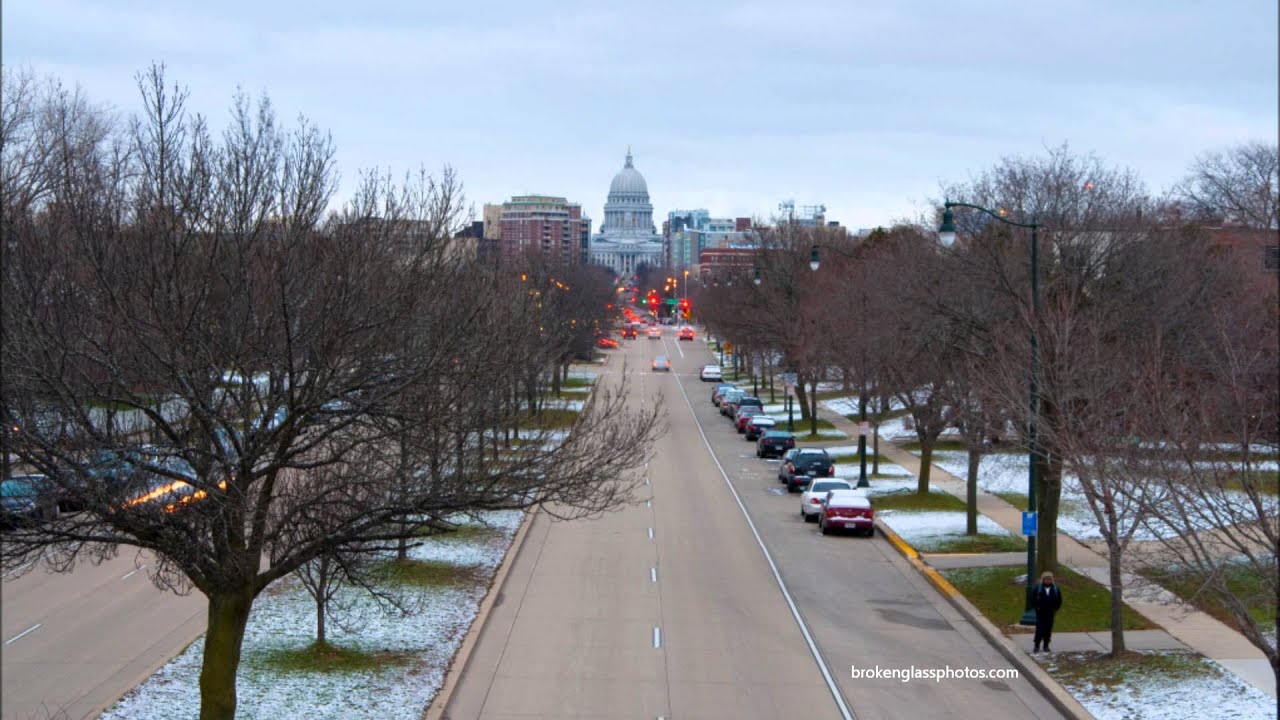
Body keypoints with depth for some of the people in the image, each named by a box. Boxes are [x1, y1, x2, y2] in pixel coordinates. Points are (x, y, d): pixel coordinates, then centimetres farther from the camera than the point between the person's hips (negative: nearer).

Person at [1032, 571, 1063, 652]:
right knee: (1039, 629, -5)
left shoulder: (1055, 589, 0)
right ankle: (1037, 646, 0)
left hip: (1050, 612, 2)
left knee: (1048, 629, 6)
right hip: (1040, 612, -2)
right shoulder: (1038, 588, -5)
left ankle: (1046, 646, 16)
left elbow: (1059, 600, 8)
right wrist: (1036, 607, -3)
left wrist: (1055, 609, 3)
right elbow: (1033, 598, 2)